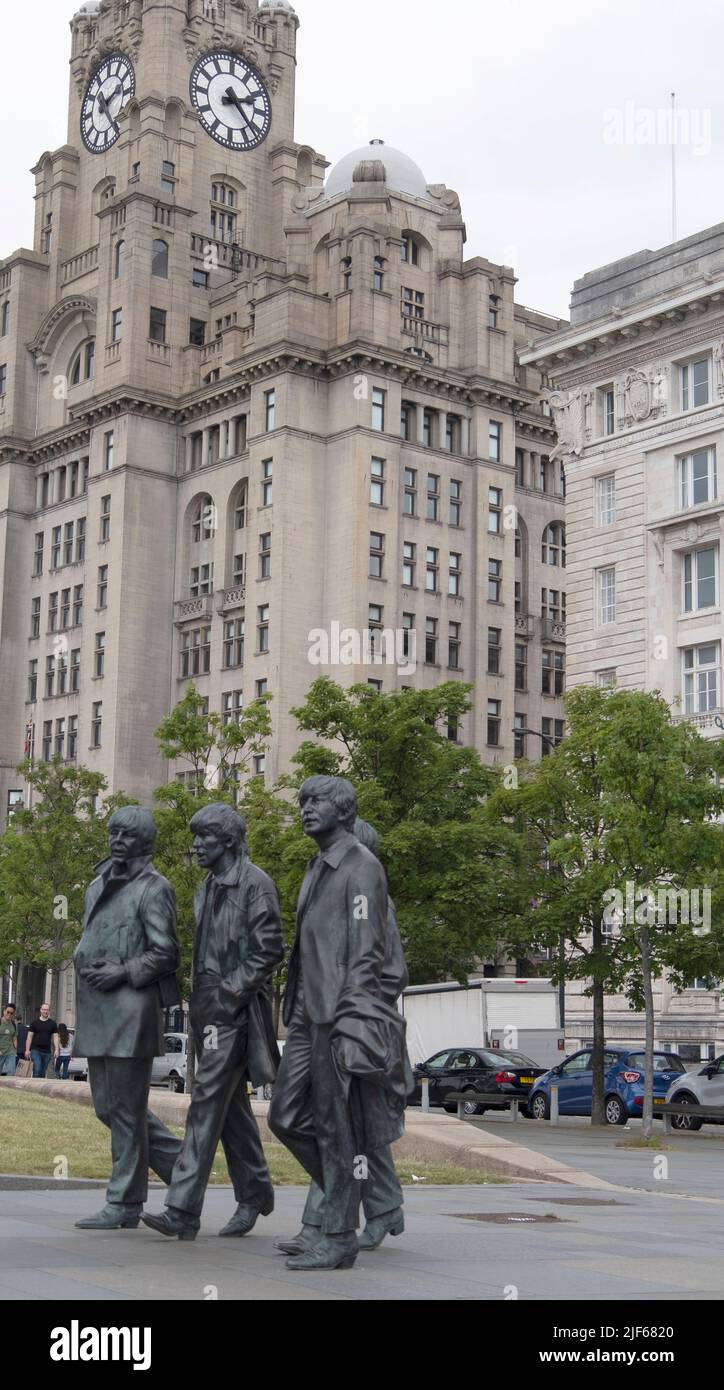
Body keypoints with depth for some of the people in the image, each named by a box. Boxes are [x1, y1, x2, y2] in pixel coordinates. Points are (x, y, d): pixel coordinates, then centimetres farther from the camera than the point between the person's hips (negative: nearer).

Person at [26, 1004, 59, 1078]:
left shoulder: (53, 1023, 9)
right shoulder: (34, 1022, 3)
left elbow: (55, 1037, 7)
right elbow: (29, 1036, 3)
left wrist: (56, 1050, -2)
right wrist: (27, 1050, -4)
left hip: (47, 1051, 3)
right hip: (36, 1050, -3)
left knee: (43, 1072, 6)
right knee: (37, 1070, -15)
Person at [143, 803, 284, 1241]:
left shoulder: (254, 884, -8)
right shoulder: (210, 888, 18)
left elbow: (269, 950, -14)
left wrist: (229, 993, -17)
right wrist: (200, 1000, 14)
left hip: (236, 1009, -9)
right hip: (210, 1008, 9)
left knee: (208, 1101, -14)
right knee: (232, 1105, 14)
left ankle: (183, 1211, -17)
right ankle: (255, 1193, 26)